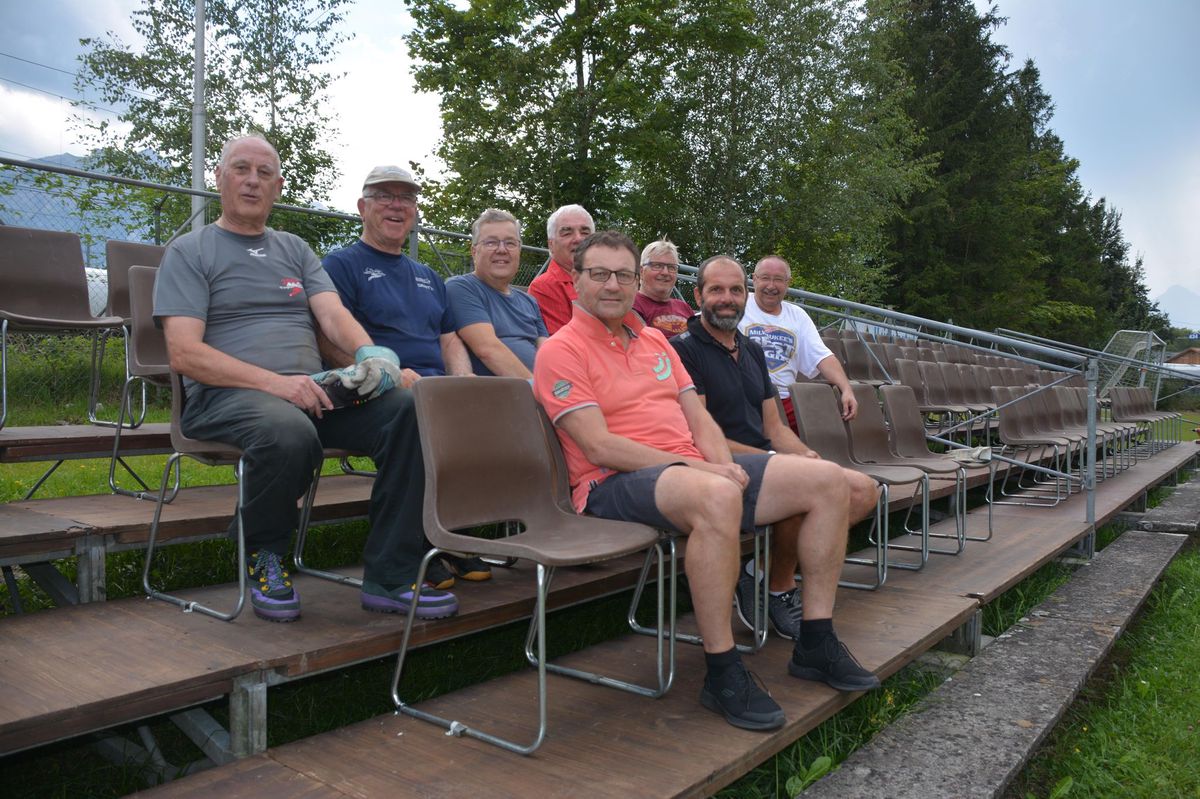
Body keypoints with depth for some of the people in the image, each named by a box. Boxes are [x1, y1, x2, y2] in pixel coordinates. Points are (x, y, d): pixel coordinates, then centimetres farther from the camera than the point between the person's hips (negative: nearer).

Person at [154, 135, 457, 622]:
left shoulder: (295, 250, 23)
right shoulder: (188, 252, 8)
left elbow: (334, 315, 8)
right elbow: (184, 354, -5)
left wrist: (369, 352, -17)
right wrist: (273, 382, -19)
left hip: (311, 390, 5)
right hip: (226, 395, -4)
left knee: (409, 411, -23)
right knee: (290, 433, -40)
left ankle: (390, 577, -18)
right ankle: (265, 559, -8)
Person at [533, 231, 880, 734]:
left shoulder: (655, 340, 21)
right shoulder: (562, 350, -3)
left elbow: (699, 418, 17)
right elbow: (600, 447, -13)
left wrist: (722, 464, -4)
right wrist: (694, 467, -16)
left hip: (695, 470, 8)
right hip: (614, 485, -8)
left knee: (826, 480, -3)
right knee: (716, 497, -40)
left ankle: (816, 644, 3)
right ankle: (722, 674, -25)